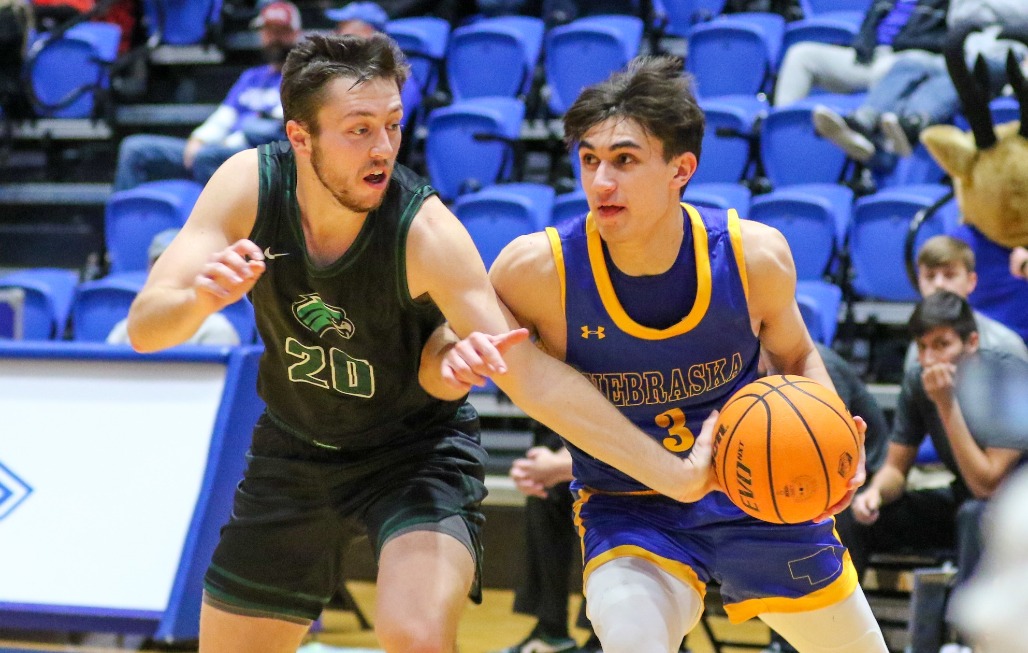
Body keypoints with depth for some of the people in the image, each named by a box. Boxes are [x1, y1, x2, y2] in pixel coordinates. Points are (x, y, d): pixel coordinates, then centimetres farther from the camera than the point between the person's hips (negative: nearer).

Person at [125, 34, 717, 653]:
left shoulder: (425, 230, -30)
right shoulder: (250, 184, -21)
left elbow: (533, 373, -30)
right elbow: (144, 329, -22)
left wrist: (674, 473, -35)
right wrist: (201, 298, -46)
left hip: (418, 449, -4)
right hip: (294, 448, 4)